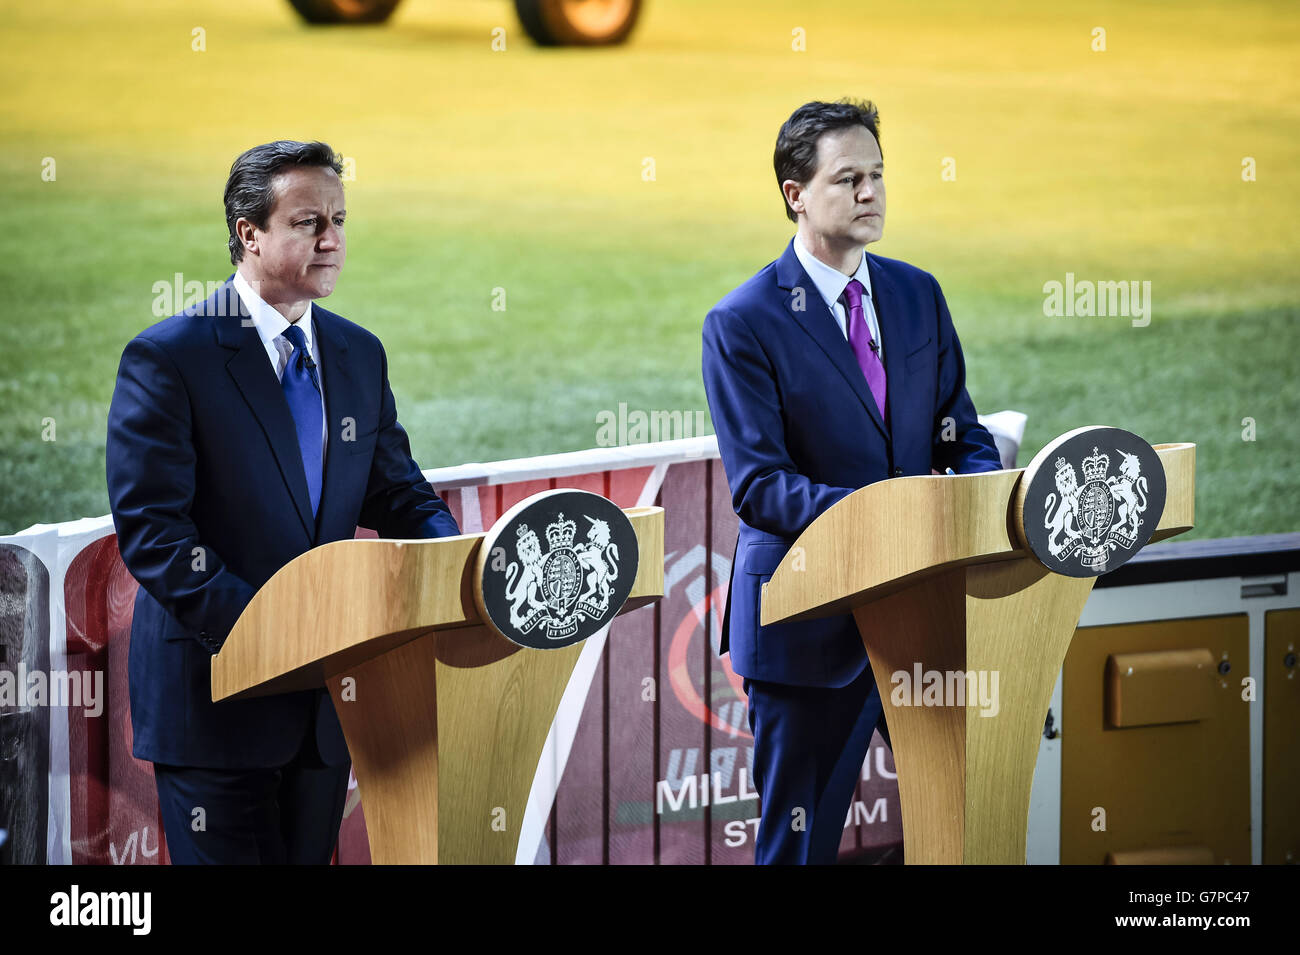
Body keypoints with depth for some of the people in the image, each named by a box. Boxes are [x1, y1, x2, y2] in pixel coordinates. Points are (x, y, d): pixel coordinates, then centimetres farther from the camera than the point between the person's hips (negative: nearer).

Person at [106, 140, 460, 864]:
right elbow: (150, 527, -15)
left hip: (326, 692, 6)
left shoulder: (360, 357, 11)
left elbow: (395, 493, 15)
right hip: (214, 692, -6)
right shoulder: (168, 357, -9)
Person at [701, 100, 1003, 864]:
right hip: (811, 621, -5)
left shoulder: (918, 295, 9)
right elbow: (757, 484, -15)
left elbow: (963, 437, 12)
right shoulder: (743, 324, -9)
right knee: (800, 837, 4)